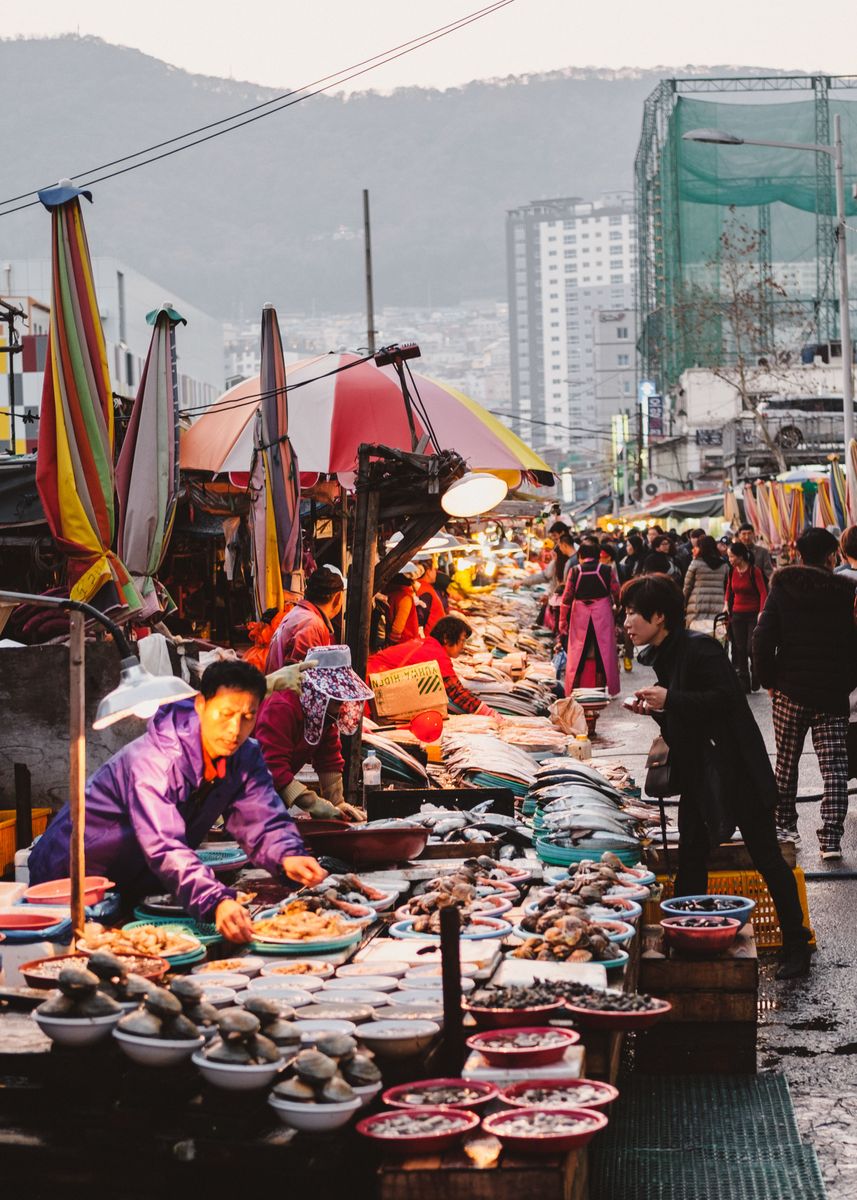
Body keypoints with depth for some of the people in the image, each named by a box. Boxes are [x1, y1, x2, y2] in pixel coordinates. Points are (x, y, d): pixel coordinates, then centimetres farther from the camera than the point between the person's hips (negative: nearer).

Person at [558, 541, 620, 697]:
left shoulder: (575, 571, -5)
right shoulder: (607, 570, -5)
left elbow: (566, 598, -5)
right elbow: (617, 594, -4)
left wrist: (563, 622, 1)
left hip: (580, 617, 1)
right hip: (603, 616, 0)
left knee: (578, 654, 9)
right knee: (603, 652, 8)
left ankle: (574, 690, 12)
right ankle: (602, 688, 10)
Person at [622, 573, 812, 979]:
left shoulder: (699, 648, -18)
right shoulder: (662, 656, 9)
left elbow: (726, 698, -26)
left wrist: (670, 699, -26)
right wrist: (656, 709, -1)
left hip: (737, 770, -8)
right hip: (698, 774, 9)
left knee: (765, 855, 0)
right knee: (691, 857, 7)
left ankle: (796, 946, 10)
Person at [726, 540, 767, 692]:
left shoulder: (754, 571, -10)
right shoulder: (732, 572, 5)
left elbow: (763, 593, -13)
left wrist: (761, 612, -23)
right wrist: (727, 605, 4)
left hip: (753, 615, -5)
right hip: (737, 615, 5)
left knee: (752, 649, -8)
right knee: (740, 649, 2)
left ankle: (755, 679, 16)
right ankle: (743, 683, 8)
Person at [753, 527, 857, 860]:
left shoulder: (782, 589, -3)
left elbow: (763, 640, -8)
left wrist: (769, 680, 3)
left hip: (790, 692, 1)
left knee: (786, 762, 16)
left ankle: (785, 826, 26)